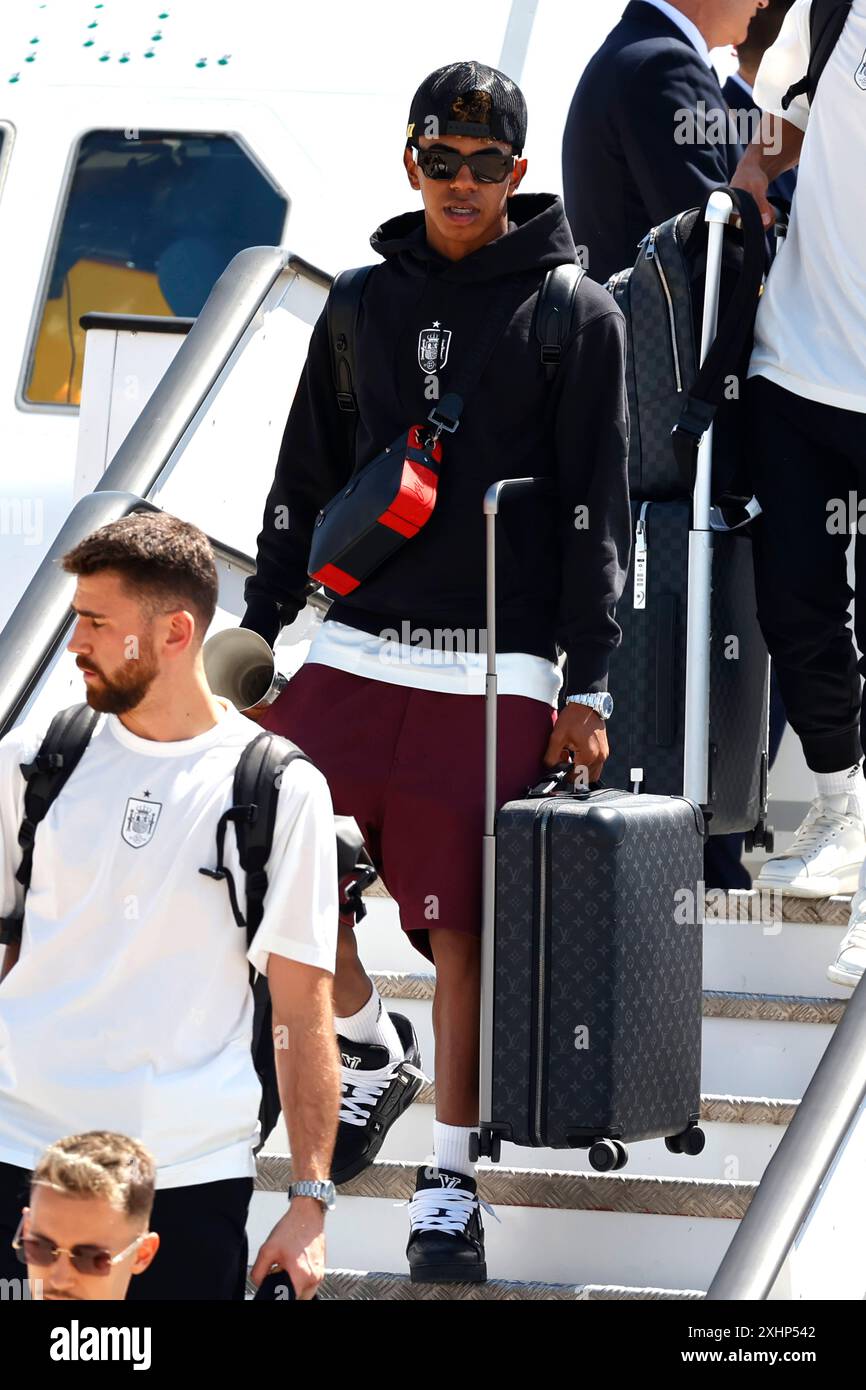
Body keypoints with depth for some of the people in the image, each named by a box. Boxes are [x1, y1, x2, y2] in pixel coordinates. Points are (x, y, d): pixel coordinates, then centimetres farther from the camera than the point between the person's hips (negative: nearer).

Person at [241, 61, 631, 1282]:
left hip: (497, 675, -3)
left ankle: (450, 1184, 7)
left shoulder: (575, 314, 2)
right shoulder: (364, 303, 12)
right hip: (354, 653, 3)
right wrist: (255, 643, 10)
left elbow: (598, 511, -1)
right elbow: (302, 488, 16)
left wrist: (588, 688, -8)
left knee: (463, 930, -3)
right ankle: (373, 1050, 24)